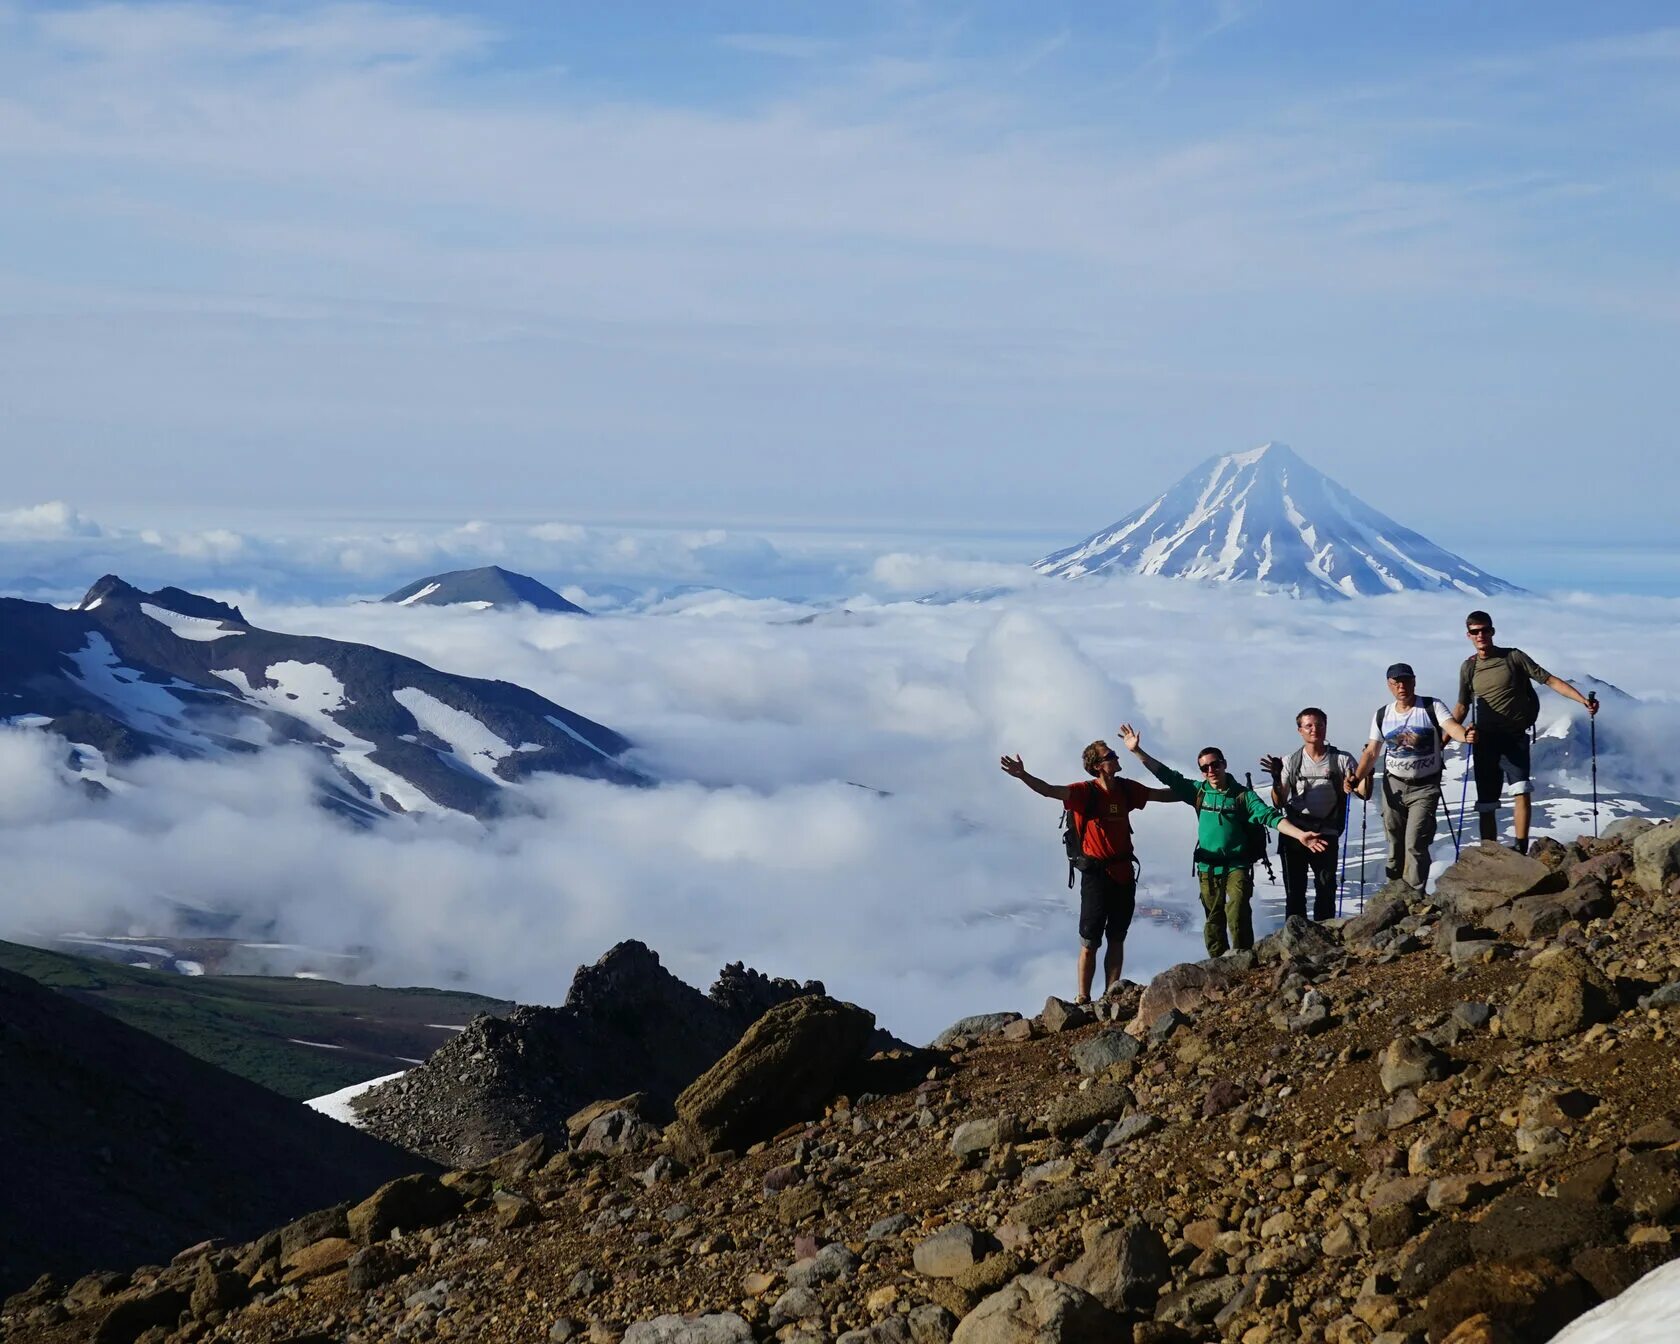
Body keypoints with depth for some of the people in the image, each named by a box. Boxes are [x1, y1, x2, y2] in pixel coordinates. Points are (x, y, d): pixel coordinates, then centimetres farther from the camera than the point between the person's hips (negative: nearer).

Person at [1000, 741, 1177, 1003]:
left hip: (1124, 873, 5)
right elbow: (1050, 790, -28)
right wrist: (1022, 776, -45)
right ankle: (1083, 998, 5)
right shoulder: (1086, 792, -13)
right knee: (1090, 942, -1)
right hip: (1097, 873, -5)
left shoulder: (1126, 789, 3)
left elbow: (1159, 794, 22)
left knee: (1117, 939, 12)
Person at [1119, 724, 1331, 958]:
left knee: (1237, 917, -18)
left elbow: (1270, 816, -14)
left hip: (1237, 866, -4)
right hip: (1207, 868, 4)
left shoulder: (1243, 795, -5)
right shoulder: (1198, 791, 4)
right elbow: (1167, 775, 4)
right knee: (1213, 923, 7)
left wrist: (1300, 834, -28)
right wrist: (1137, 751, -1)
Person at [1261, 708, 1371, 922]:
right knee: (1294, 892, 4)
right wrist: (1276, 779, -17)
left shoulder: (1342, 760, 3)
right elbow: (1279, 803, 2)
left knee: (1326, 890, -1)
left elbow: (1363, 793, -3)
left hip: (1326, 834, -1)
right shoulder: (1290, 761, 6)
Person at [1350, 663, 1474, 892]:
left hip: (1425, 787, -4)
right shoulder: (1382, 716, 6)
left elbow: (1452, 727, -22)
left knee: (1415, 845, -12)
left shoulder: (1432, 708, -5)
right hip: (1393, 787, 4)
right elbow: (1371, 752, 8)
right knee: (1395, 845, 9)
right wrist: (1357, 777, -7)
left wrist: (1465, 735, -45)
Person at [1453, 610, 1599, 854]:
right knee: (1485, 806, 4)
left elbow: (1550, 680, -5)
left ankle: (1521, 849, -23)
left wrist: (1583, 701, -14)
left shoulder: (1513, 658, -3)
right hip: (1484, 740, 3)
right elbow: (1461, 708, 16)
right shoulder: (1468, 667, 7)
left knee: (1521, 791, -23)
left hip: (1515, 738, -3)